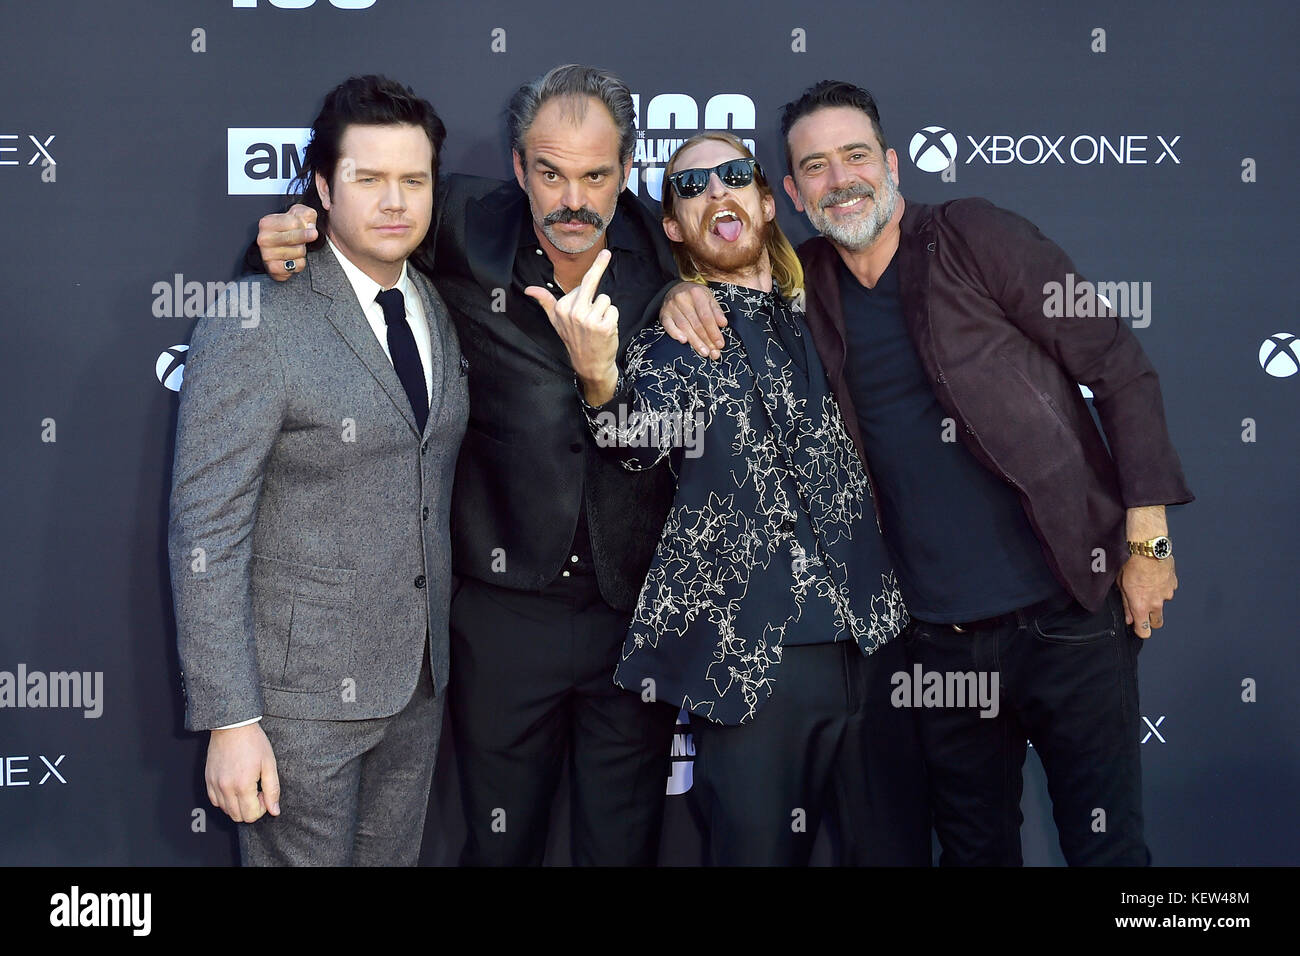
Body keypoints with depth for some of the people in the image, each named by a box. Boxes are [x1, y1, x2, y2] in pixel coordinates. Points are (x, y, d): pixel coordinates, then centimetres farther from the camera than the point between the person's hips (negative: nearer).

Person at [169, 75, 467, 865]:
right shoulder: (256, 323, -15)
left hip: (420, 679, 6)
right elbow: (205, 528, -17)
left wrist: (438, 643, 9)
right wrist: (231, 719, -19)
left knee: (396, 856, 18)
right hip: (302, 692, -6)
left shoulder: (438, 311, 6)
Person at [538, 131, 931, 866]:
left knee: (896, 846, 10)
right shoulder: (672, 341, 5)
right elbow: (645, 442, -16)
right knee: (763, 848, 2)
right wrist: (601, 381, -36)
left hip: (872, 639, 4)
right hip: (752, 659, -3)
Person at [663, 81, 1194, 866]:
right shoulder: (808, 287, 5)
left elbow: (1120, 367, -5)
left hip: (1066, 615, -3)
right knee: (975, 847, 16)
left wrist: (1147, 537, -8)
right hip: (939, 638, 4)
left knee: (1106, 846, 4)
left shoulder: (975, 237, -5)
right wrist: (680, 298, -6)